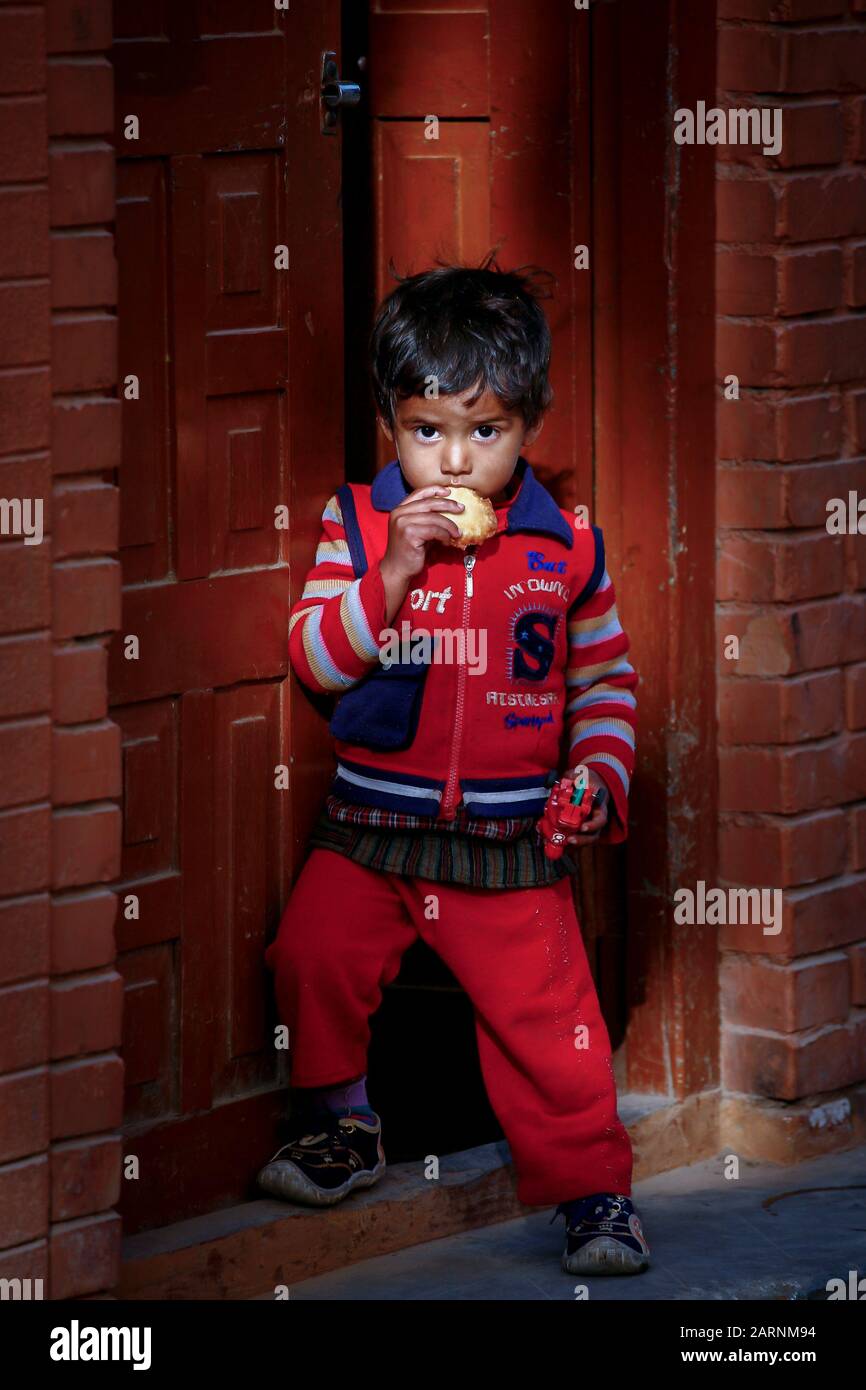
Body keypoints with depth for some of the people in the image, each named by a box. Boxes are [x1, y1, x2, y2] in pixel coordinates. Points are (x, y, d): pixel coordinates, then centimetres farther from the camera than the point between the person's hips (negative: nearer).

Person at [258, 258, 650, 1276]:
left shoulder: (565, 547, 0)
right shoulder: (357, 523, -1)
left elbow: (606, 677, 11)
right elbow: (313, 656, -8)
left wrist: (599, 775, -4)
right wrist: (392, 576, -20)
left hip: (514, 836, -1)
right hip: (373, 823, 1)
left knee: (544, 1006, -7)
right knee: (315, 955, -8)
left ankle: (590, 1183, 4)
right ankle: (341, 1123, 15)